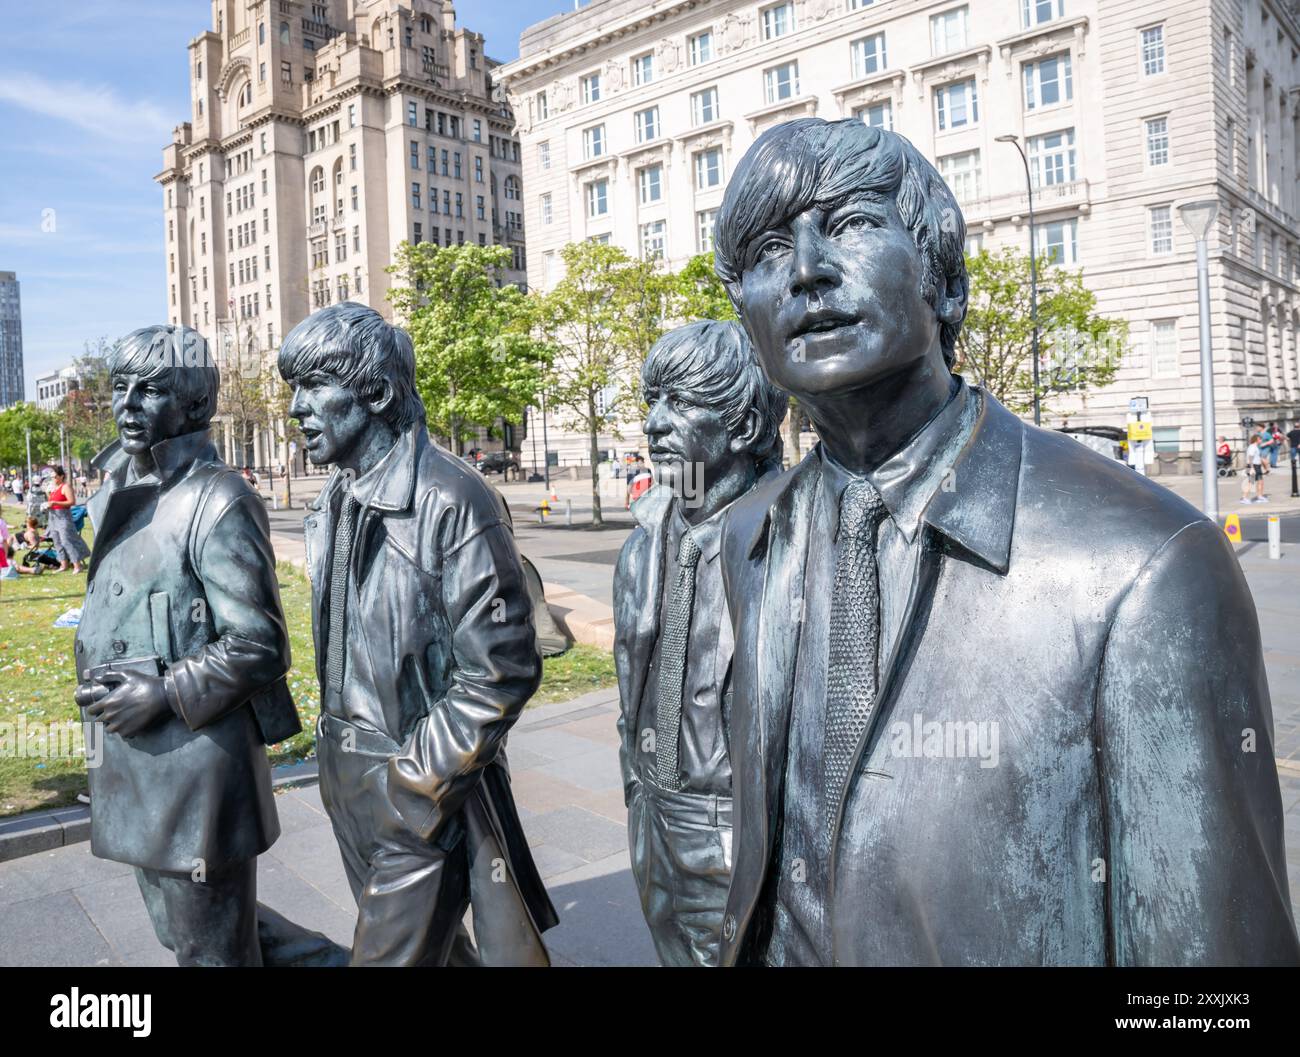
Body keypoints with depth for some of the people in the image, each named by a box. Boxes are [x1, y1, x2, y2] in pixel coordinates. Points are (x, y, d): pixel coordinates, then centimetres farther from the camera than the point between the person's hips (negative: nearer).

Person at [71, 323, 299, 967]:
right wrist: (95, 684, 7)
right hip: (129, 762, 9)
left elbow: (260, 645, -18)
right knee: (174, 933, 25)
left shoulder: (217, 502, -17)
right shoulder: (119, 496, 9)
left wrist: (166, 693, -21)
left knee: (212, 948, 9)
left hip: (199, 763, -9)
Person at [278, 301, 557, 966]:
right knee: (428, 940, 22)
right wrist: (338, 756, 14)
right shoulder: (335, 503, 6)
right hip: (350, 783, 8)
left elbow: (501, 670, -21)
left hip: (426, 796, -8)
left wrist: (413, 785, -16)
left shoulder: (450, 501, -20)